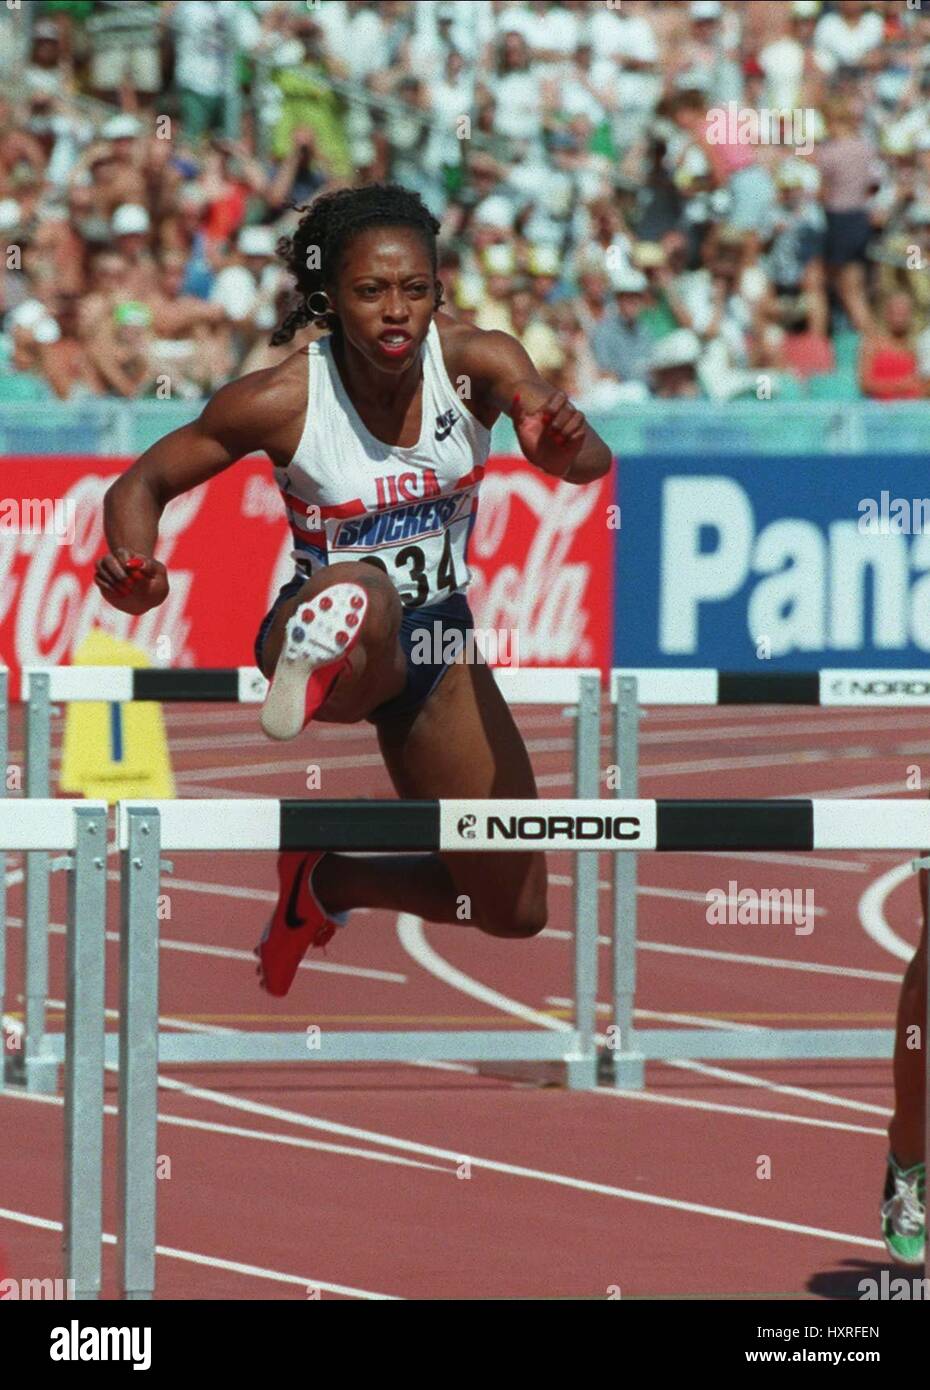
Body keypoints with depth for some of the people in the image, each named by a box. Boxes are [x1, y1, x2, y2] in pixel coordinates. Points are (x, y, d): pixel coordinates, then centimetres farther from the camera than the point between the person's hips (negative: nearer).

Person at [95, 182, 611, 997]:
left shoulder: (477, 363, -17)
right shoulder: (284, 401, -21)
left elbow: (591, 464, -32)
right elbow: (144, 483, -9)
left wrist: (565, 444, -58)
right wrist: (138, 576, -32)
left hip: (436, 638, 4)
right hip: (336, 631, -4)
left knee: (515, 912, 12)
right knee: (359, 589, -43)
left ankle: (327, 883, 32)